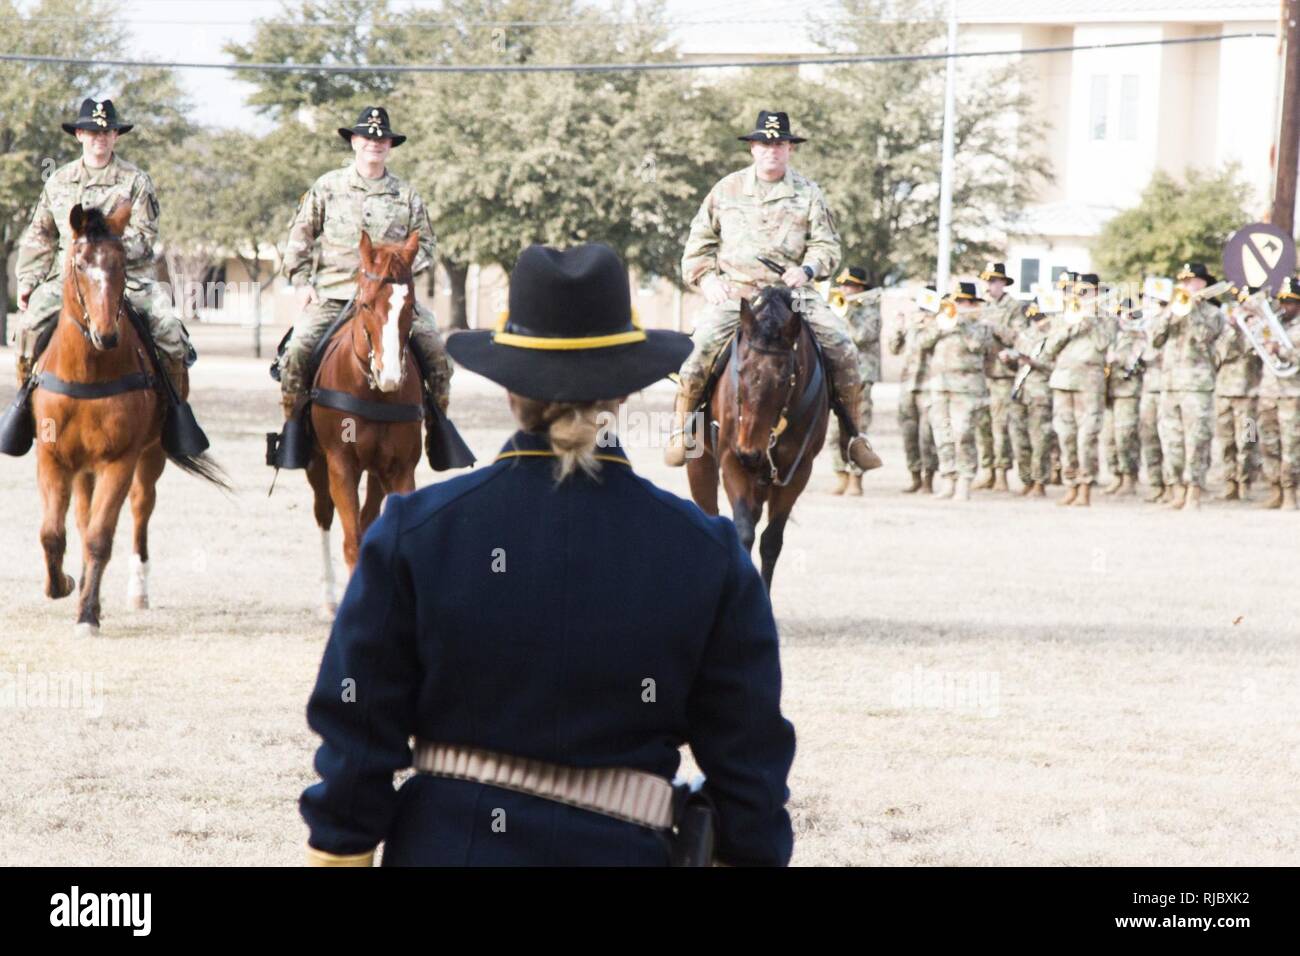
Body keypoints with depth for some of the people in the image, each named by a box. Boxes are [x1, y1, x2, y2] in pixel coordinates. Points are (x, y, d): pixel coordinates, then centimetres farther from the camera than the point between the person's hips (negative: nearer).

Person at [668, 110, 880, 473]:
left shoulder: (807, 193, 8)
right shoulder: (727, 190, 10)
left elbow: (827, 244, 8)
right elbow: (699, 242, 15)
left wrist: (807, 269, -12)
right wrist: (708, 280, -1)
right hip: (734, 291, -1)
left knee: (841, 345, -15)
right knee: (701, 345, -26)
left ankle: (854, 431, 0)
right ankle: (680, 426, -11)